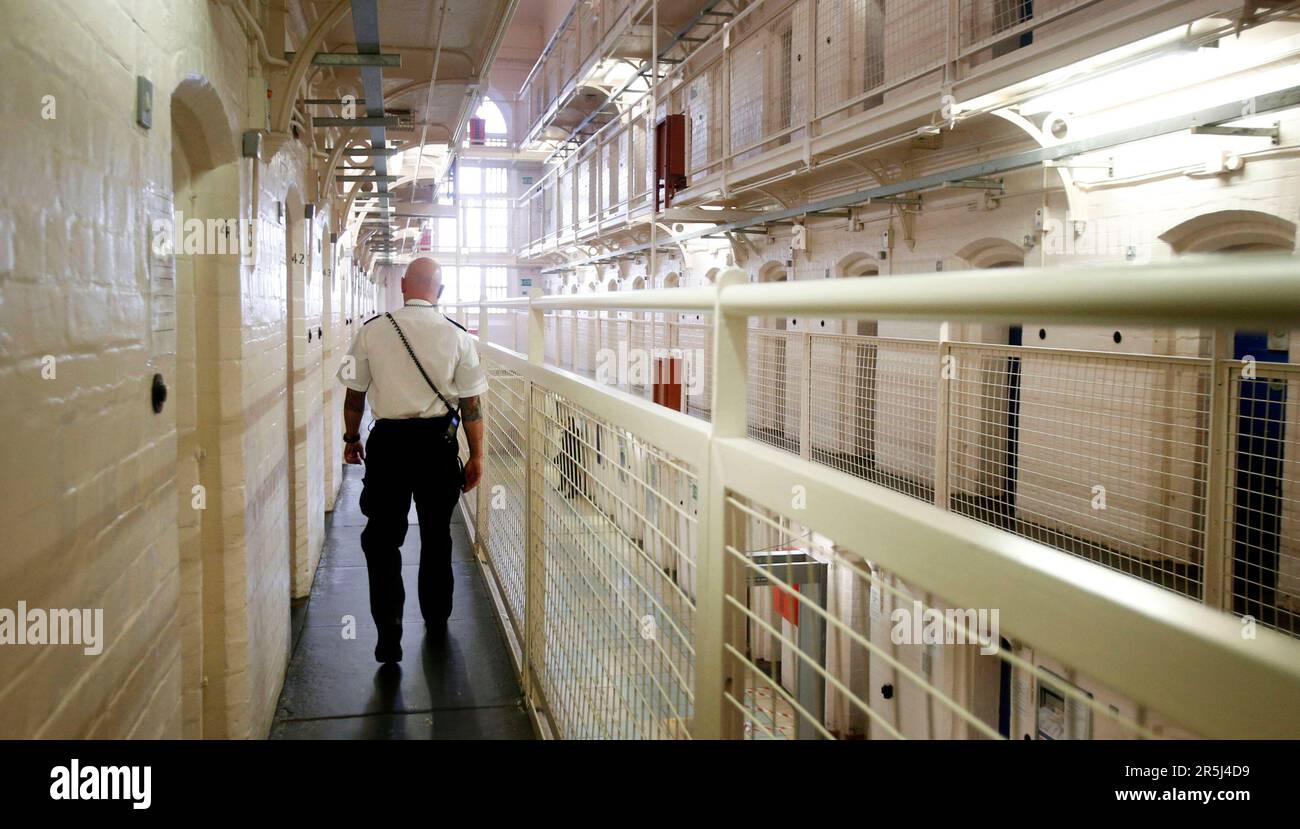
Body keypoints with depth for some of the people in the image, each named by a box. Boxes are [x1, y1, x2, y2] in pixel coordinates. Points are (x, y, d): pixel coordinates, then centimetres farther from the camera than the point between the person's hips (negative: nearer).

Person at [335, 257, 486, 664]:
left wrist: (351, 439, 18)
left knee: (382, 538, 5)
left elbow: (355, 394, 3)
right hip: (437, 442, 1)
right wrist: (476, 456, 5)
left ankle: (389, 633, -2)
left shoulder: (372, 331, -4)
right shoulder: (457, 336, -6)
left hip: (388, 441, -1)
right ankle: (436, 617, 33)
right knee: (436, 533, 18)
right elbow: (470, 404, -4)